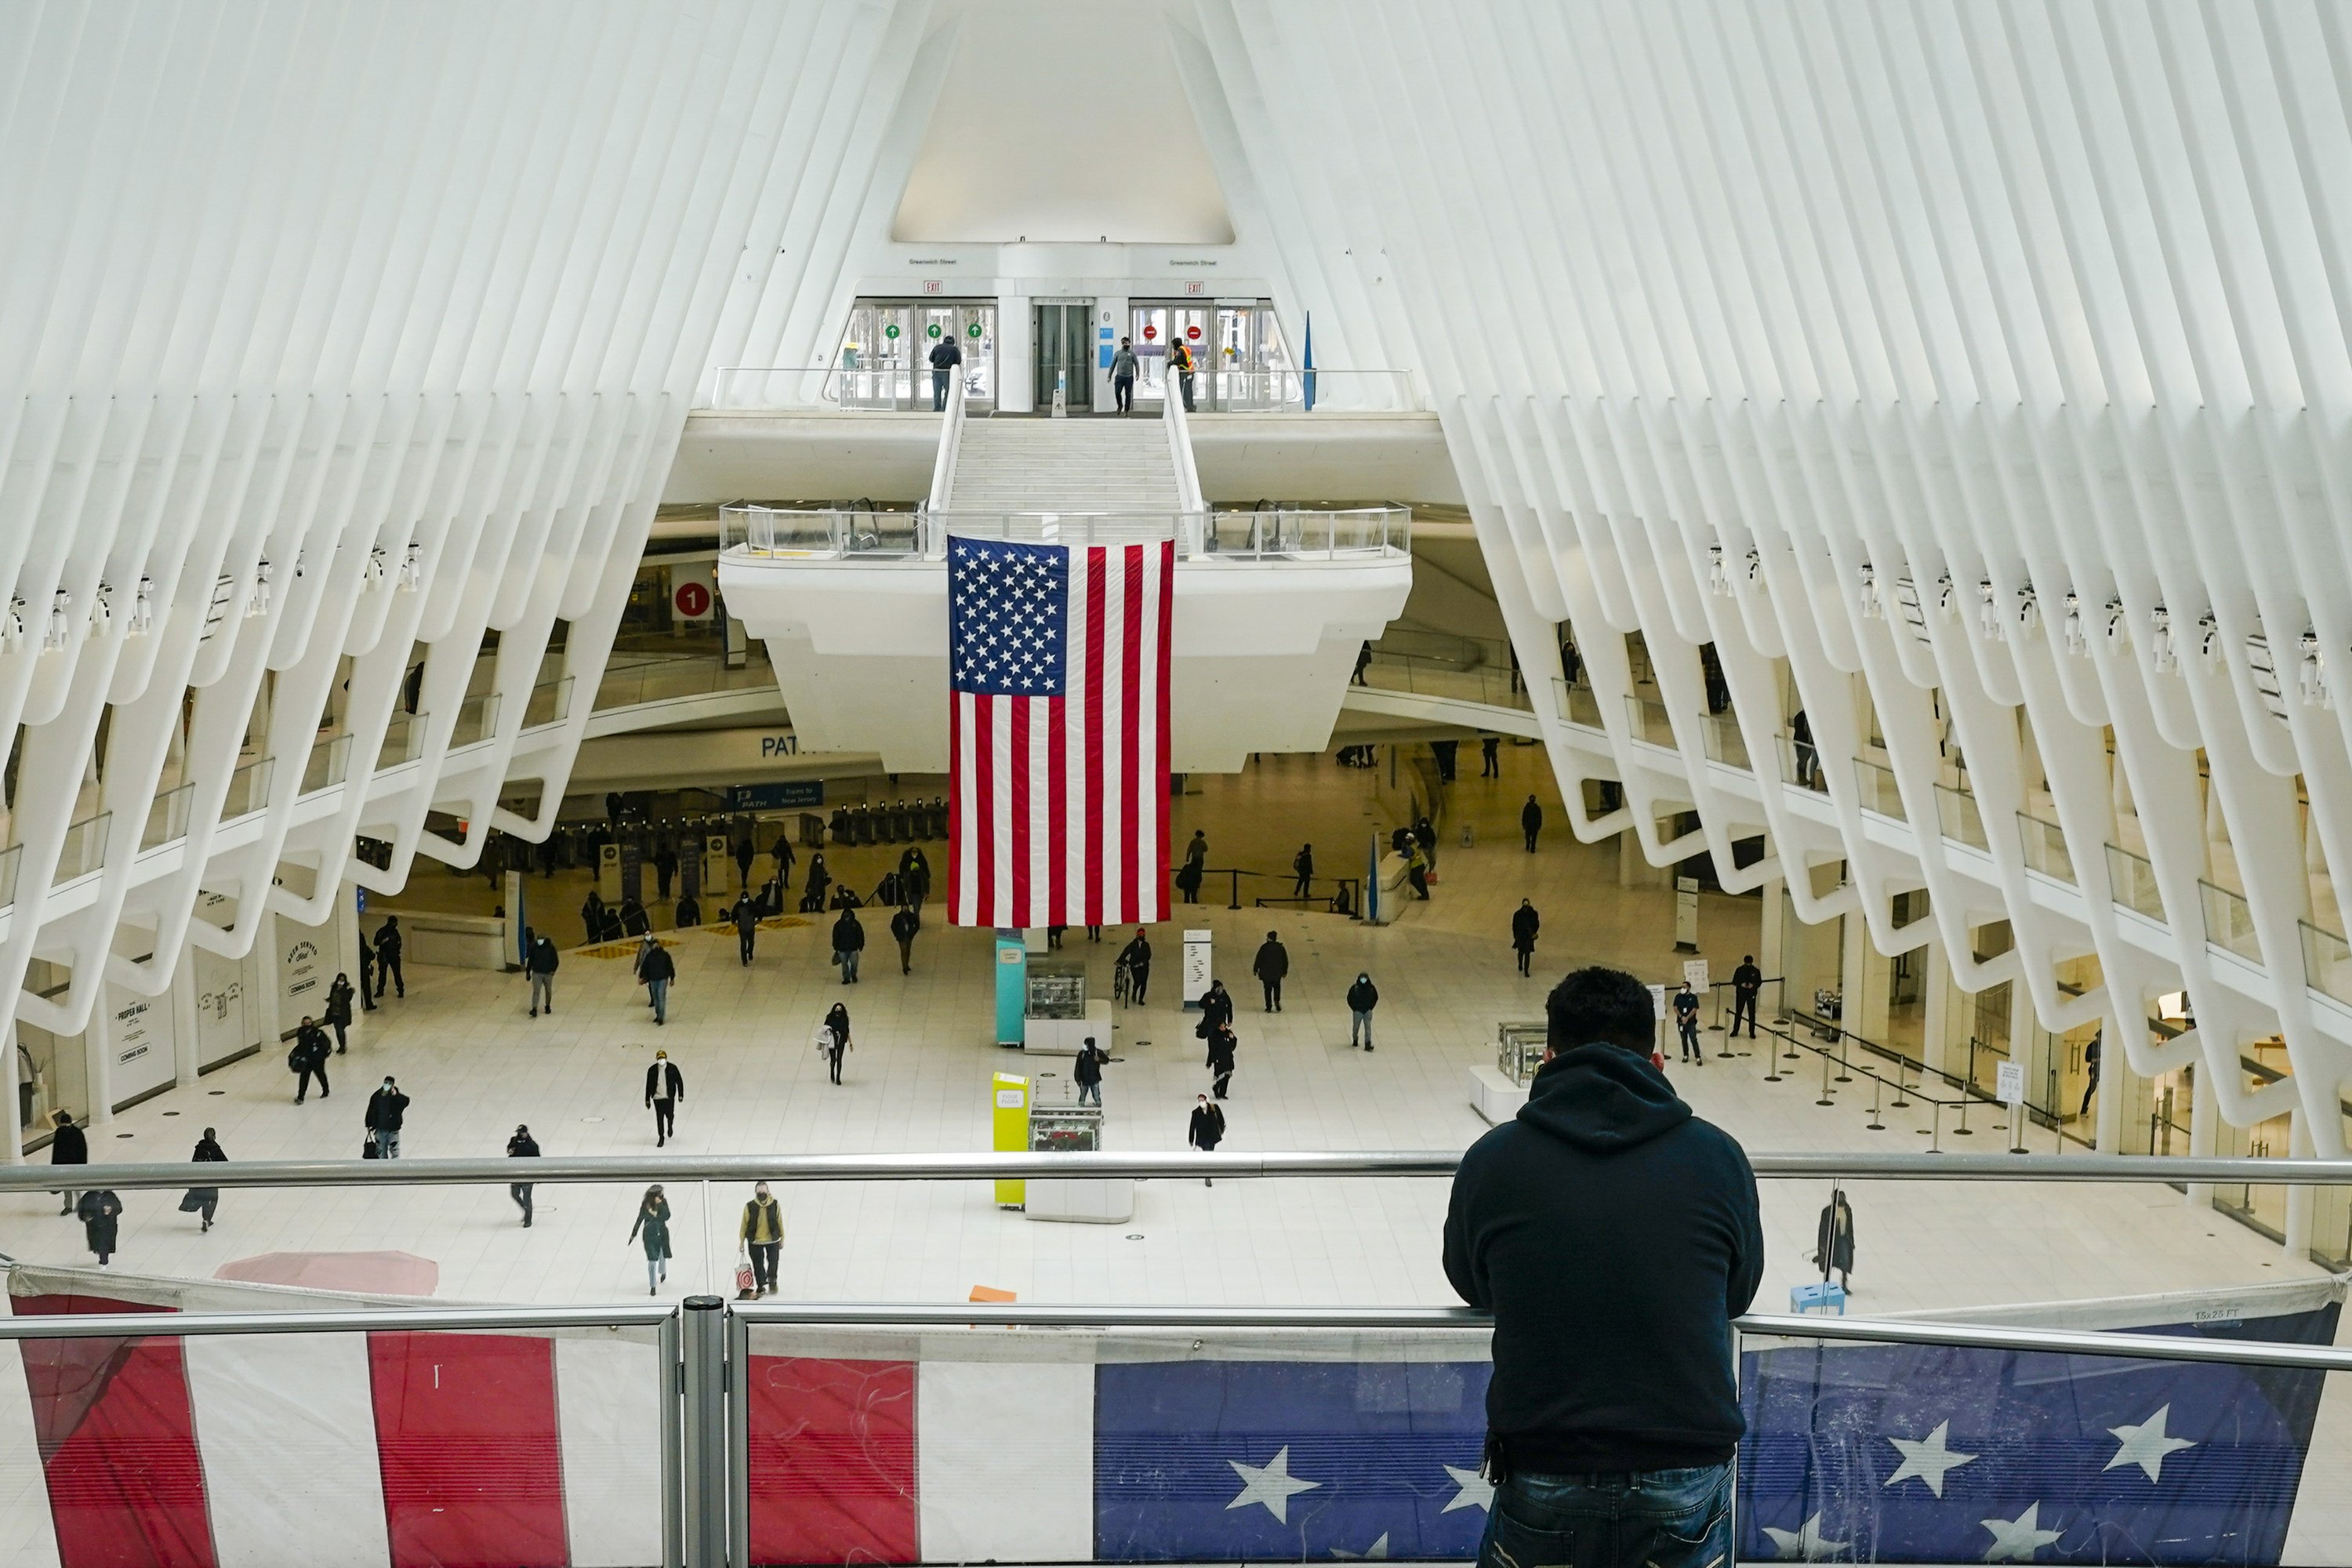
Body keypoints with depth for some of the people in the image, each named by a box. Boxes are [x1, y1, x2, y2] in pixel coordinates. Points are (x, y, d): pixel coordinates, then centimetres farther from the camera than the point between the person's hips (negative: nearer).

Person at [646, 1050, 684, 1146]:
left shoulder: (672, 1068, -7)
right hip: (657, 1098, 0)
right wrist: (647, 1100, 3)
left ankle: (670, 1127, 45)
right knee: (659, 1118, -1)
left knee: (669, 1115, 9)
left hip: (669, 1097, 0)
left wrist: (680, 1095, -3)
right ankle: (661, 1138, 11)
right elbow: (648, 1086, 1)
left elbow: (679, 1081, 0)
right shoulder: (652, 1070, -6)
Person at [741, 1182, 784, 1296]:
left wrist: (782, 1239, 7)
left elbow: (780, 1222, 3)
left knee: (773, 1262, 2)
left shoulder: (775, 1205, -6)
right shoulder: (750, 1207, -9)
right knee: (758, 1265, 7)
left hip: (772, 1240, 0)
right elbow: (744, 1224, -1)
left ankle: (772, 1282, 23)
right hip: (755, 1242, 0)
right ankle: (760, 1286, 22)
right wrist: (742, 1241, 1)